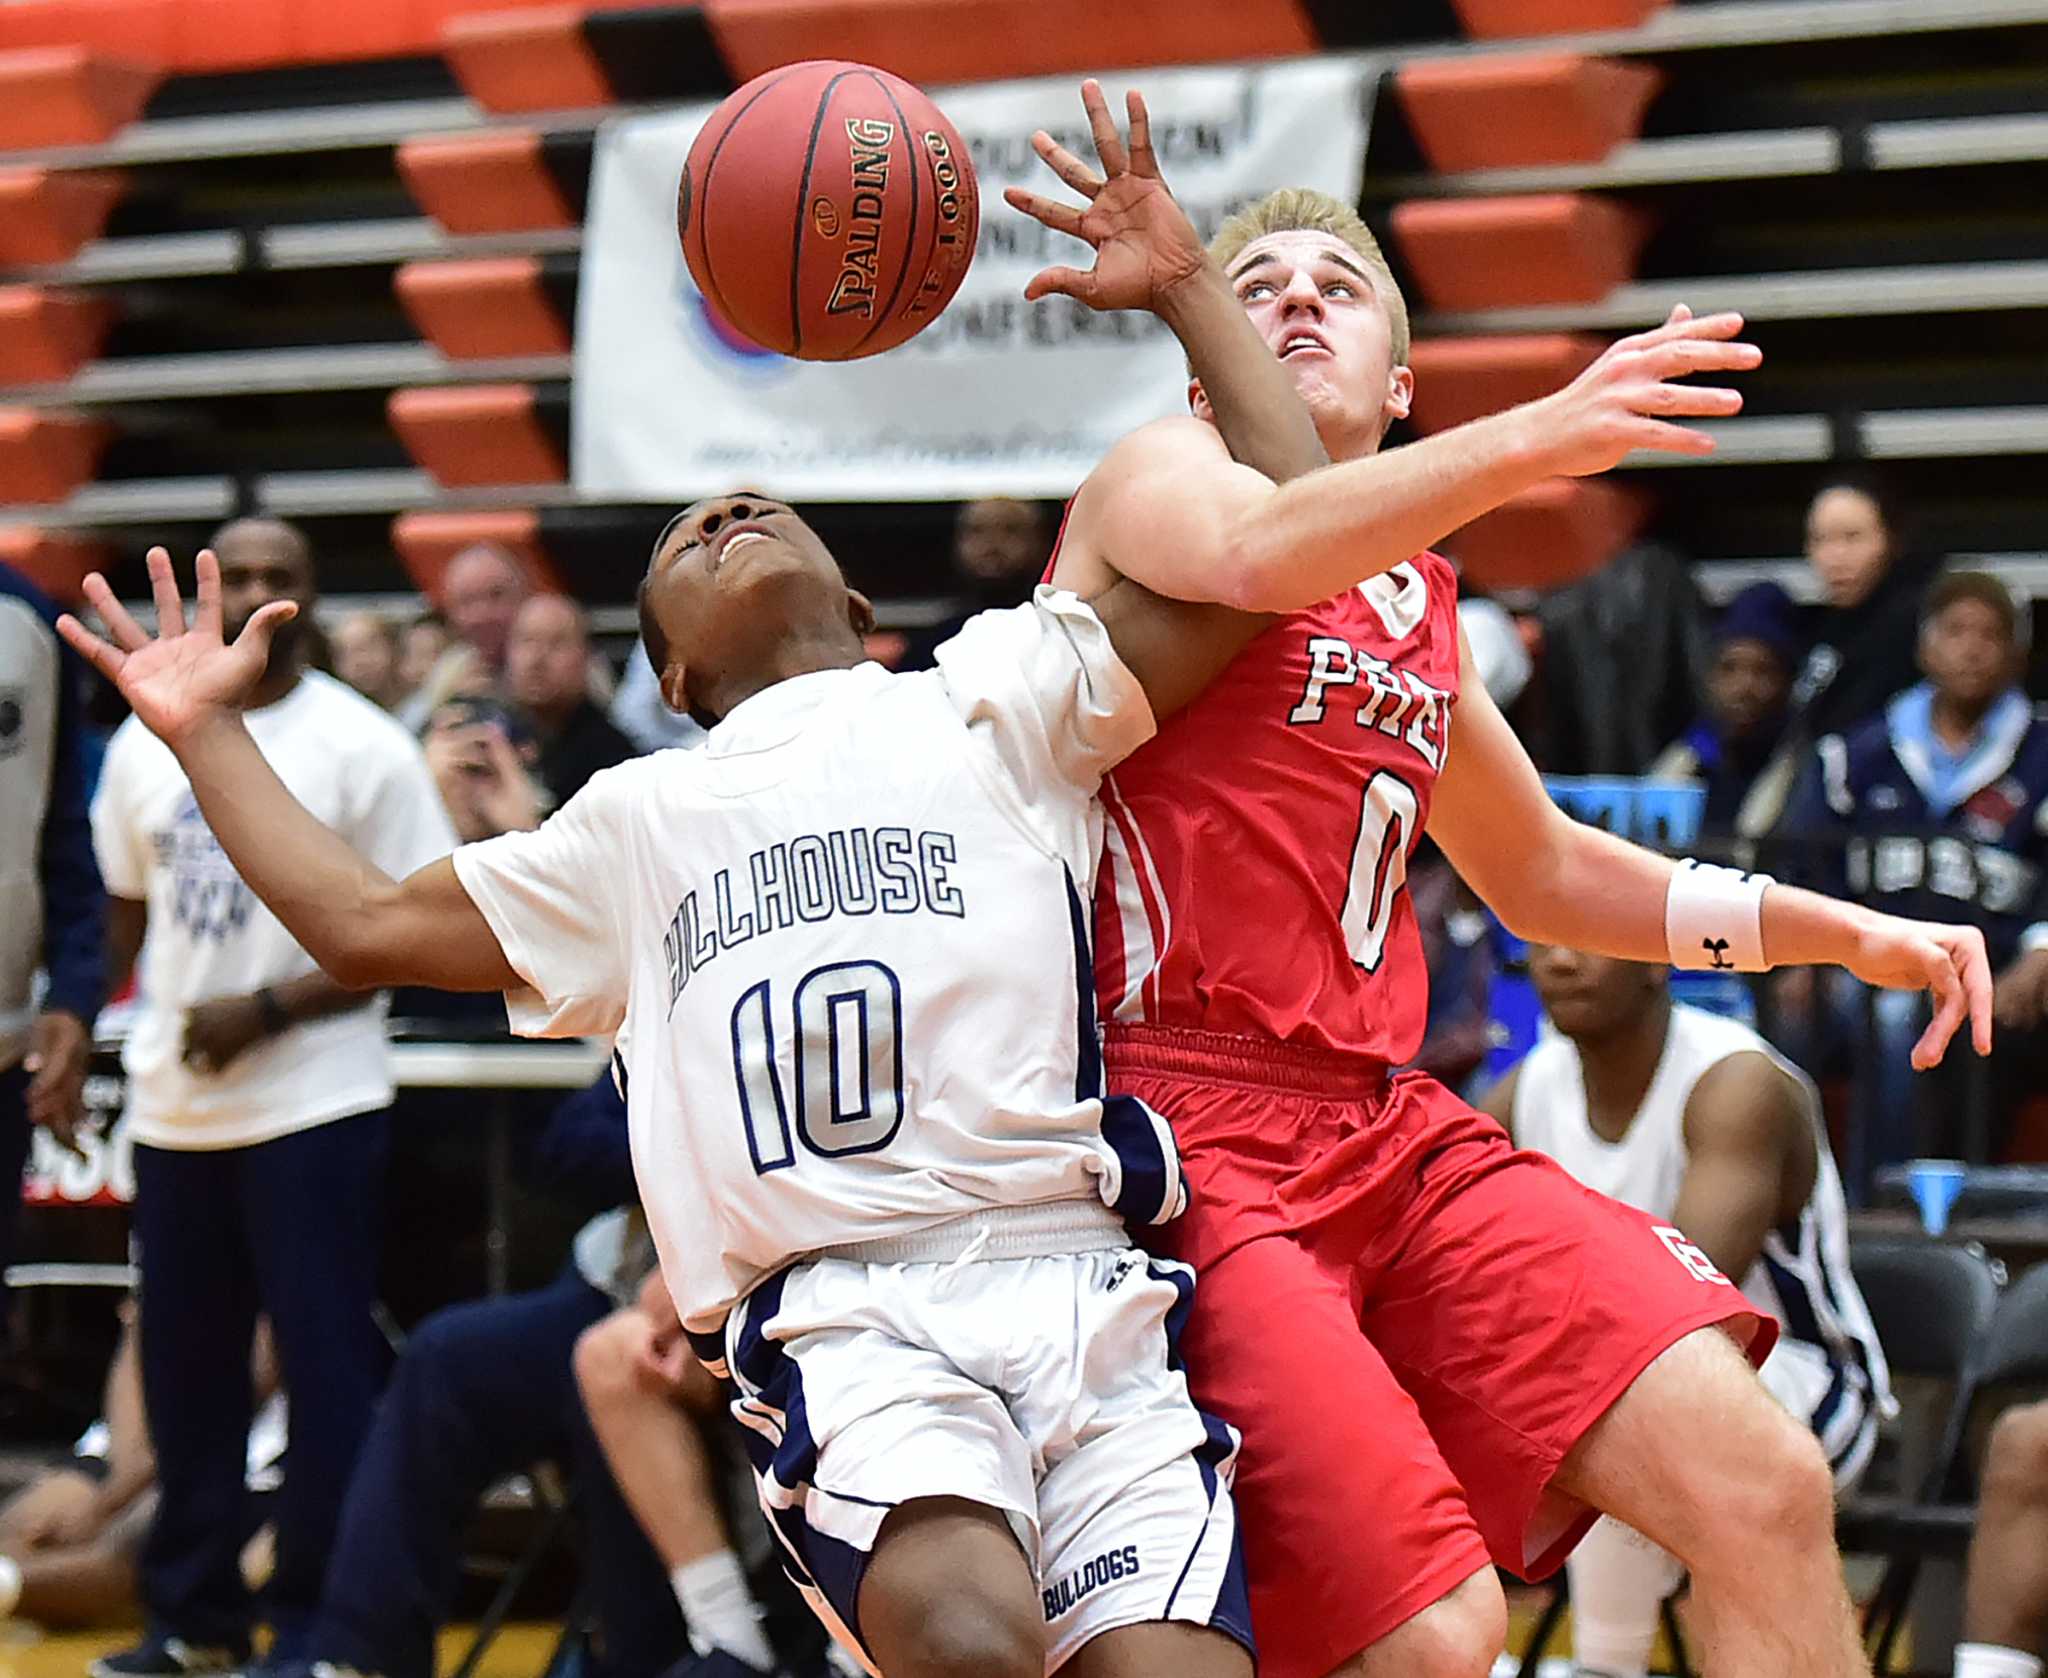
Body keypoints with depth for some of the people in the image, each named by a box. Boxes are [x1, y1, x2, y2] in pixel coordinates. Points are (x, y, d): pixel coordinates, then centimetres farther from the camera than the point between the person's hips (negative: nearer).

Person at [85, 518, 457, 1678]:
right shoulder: (146, 743, 9)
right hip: (174, 1106, 5)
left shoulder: (361, 746, -5)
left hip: (314, 1104, -5)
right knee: (186, 1372, 11)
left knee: (328, 1373, -3)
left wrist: (268, 1008, -15)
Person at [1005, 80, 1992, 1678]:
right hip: (1189, 1128, -7)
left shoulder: (1422, 597, 21)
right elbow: (1261, 552, -24)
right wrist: (1534, 439, -40)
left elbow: (1539, 871, 35)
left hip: (1392, 1123, 7)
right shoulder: (1157, 477, 2)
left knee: (1763, 1482, -9)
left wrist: (1833, 928, 25)